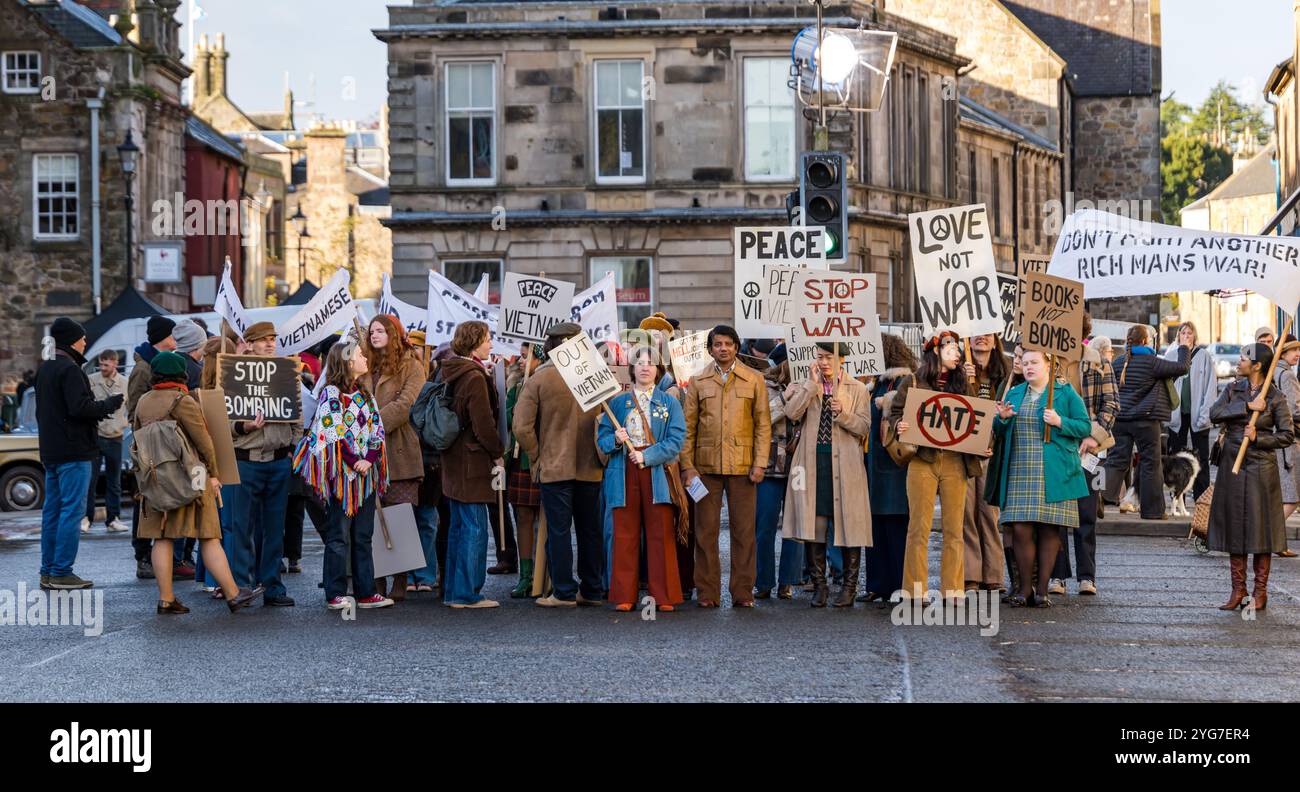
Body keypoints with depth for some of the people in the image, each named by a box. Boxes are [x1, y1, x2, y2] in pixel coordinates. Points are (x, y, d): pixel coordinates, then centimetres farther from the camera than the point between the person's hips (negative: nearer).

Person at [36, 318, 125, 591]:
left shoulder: (44, 370, 15)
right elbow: (80, 407, -23)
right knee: (72, 510, -7)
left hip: (50, 451, 10)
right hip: (73, 451, -10)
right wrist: (109, 404, -9)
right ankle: (61, 573, -8)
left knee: (52, 510, 11)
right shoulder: (69, 370, -15)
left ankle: (48, 571, 14)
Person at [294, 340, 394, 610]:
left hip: (366, 473, 7)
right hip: (341, 474, -7)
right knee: (339, 536, -3)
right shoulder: (331, 394, -7)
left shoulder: (365, 394, 15)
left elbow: (377, 430, 9)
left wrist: (369, 460, -7)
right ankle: (335, 595, 1)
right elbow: (333, 433, -13)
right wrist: (354, 462, -15)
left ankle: (366, 592, 12)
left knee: (363, 536, 8)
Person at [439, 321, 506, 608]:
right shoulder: (474, 377, -17)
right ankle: (466, 593, -3)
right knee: (475, 528, -4)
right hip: (472, 462, -9)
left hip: (453, 461, 9)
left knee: (458, 526, 15)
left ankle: (451, 590, 20)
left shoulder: (450, 373, 11)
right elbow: (484, 424, -19)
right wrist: (497, 452, -5)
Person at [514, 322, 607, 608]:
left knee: (558, 530, 0)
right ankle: (592, 590, 16)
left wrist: (535, 456, 1)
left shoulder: (539, 379, -8)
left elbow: (521, 426, -11)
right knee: (590, 529, 11)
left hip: (554, 467, -3)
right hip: (590, 468, 3)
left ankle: (564, 592, 0)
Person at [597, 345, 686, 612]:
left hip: (657, 472, -1)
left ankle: (663, 596, 2)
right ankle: (624, 596, 5)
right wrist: (615, 440, -14)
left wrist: (647, 456, -14)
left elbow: (676, 440, -3)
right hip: (624, 474, 1)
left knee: (661, 535, -3)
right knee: (625, 535, 1)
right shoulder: (617, 402, 12)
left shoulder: (670, 404, 8)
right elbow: (602, 438, 8)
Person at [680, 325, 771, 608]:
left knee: (743, 530, 1)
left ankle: (742, 592, 7)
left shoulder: (754, 380, 8)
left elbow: (763, 424, 5)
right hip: (706, 466, 1)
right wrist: (687, 465, -2)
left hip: (742, 466, -1)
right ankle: (707, 592, 8)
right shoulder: (698, 382, 9)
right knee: (705, 530, 2)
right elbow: (688, 427, 7)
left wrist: (760, 463, -4)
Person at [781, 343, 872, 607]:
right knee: (814, 524, 2)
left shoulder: (857, 389, 5)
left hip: (844, 464, -2)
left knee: (848, 524, -1)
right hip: (813, 463, 2)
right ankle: (819, 585, 11)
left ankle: (849, 586, 7)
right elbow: (792, 413, -6)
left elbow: (864, 427, 0)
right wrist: (811, 384, -8)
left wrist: (843, 413, -15)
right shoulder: (808, 386, 11)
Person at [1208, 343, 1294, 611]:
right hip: (1232, 465, 4)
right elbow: (1215, 413, -8)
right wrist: (1247, 407, -14)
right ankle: (1238, 590, 11)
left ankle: (1260, 592, 7)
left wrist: (1258, 438, -14)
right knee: (1234, 527, 4)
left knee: (1261, 526, 0)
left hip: (1261, 467, -4)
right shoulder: (1233, 390, 8)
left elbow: (1287, 435, -3)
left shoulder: (1275, 396, -3)